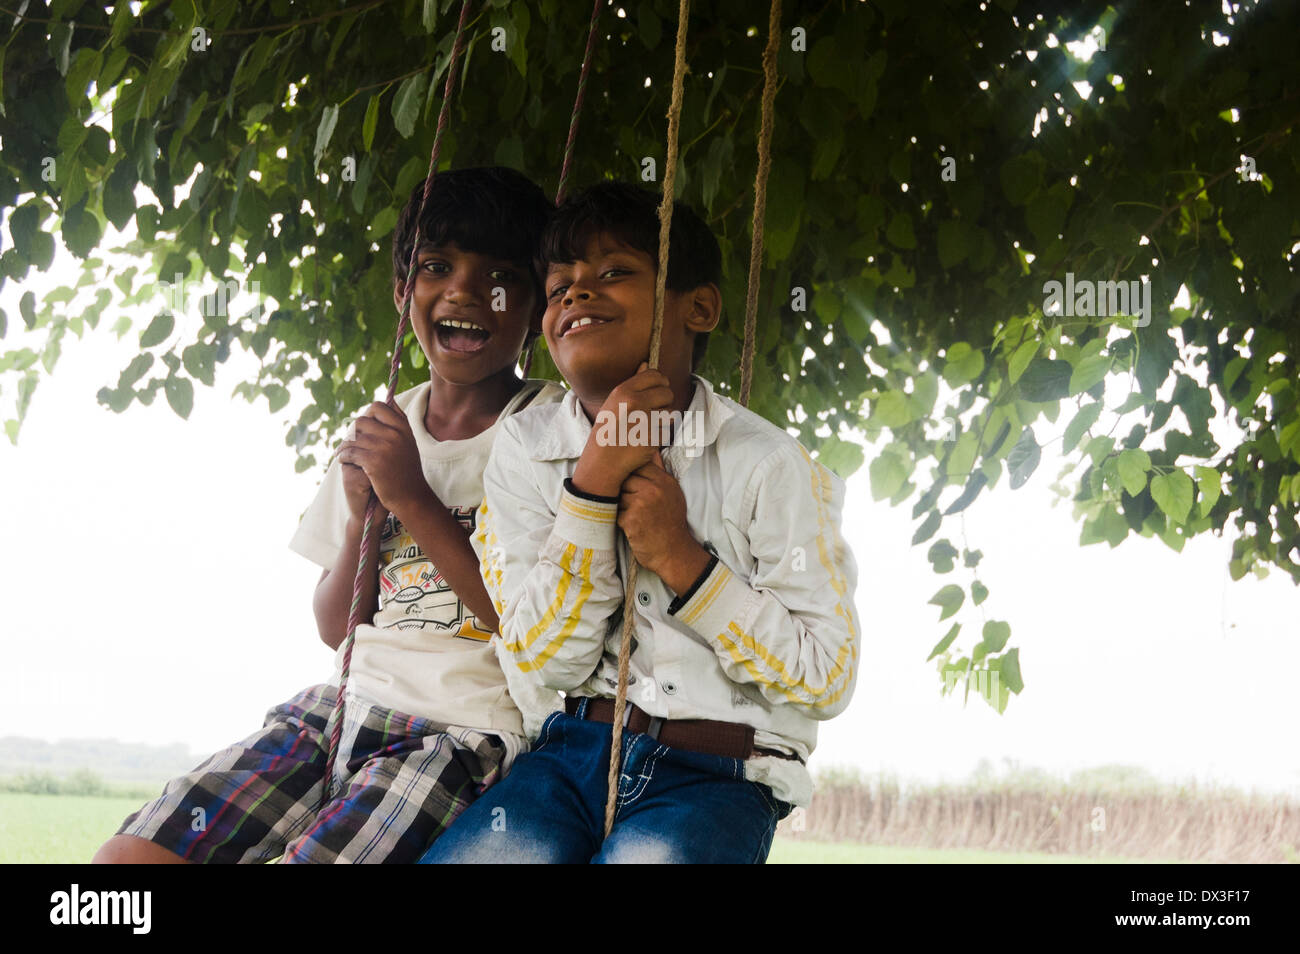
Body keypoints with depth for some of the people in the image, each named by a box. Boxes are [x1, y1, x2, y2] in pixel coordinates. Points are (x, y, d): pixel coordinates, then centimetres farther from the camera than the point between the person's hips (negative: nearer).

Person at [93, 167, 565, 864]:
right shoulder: (381, 427, 14)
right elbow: (336, 629, 15)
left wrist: (413, 500, -14)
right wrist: (361, 517, -4)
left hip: (468, 730, -5)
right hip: (346, 703, 5)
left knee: (315, 854, -30)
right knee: (126, 856, -11)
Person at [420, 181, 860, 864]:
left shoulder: (768, 465, -3)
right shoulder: (525, 449, 5)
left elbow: (827, 678, -5)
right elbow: (546, 658, -4)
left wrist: (685, 563, -14)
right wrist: (595, 477, -13)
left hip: (714, 779, -2)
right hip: (572, 754, 2)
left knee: (647, 854, -31)